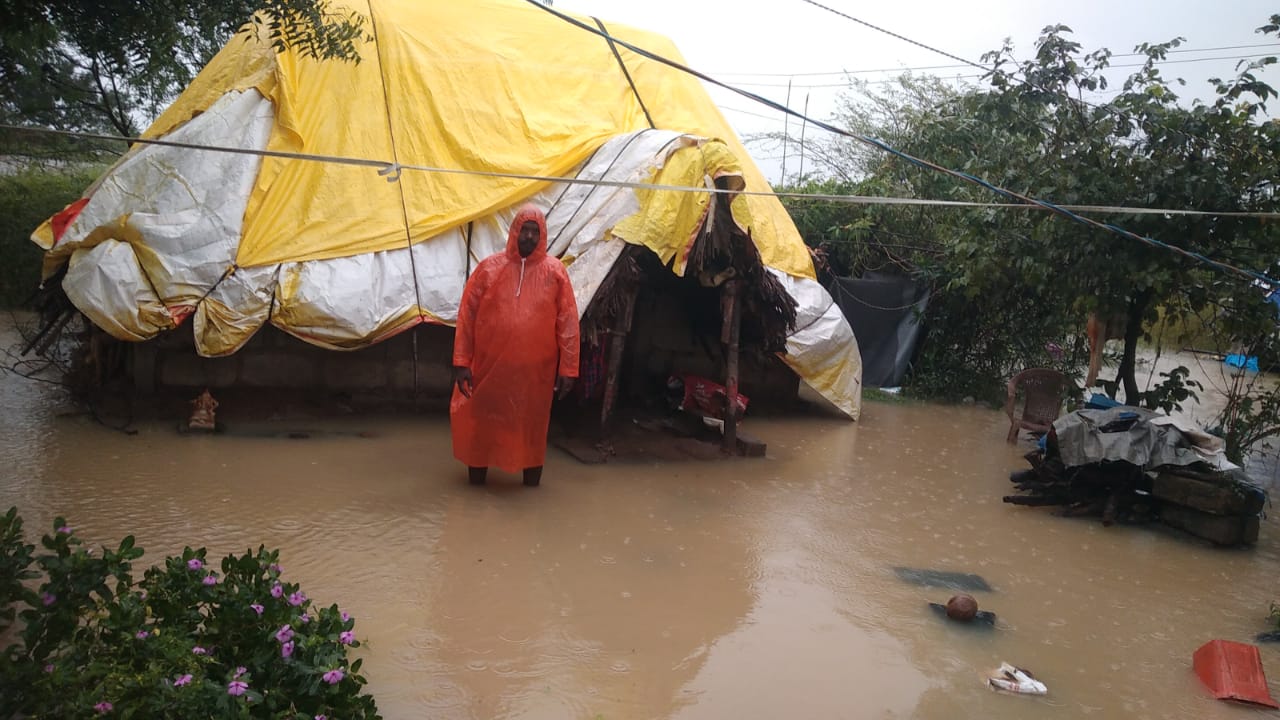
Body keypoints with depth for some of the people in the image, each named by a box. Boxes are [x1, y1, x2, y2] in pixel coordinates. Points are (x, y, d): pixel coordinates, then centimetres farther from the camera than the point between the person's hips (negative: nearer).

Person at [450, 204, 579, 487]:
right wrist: (461, 362, -5)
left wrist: (568, 368, -5)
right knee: (481, 422, 10)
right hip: (489, 367, 1)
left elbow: (568, 323, -1)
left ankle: (531, 479, 25)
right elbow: (467, 315, 0)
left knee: (532, 425, 10)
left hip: (535, 370, 0)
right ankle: (477, 476, 27)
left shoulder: (555, 271, 0)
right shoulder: (489, 267, 0)